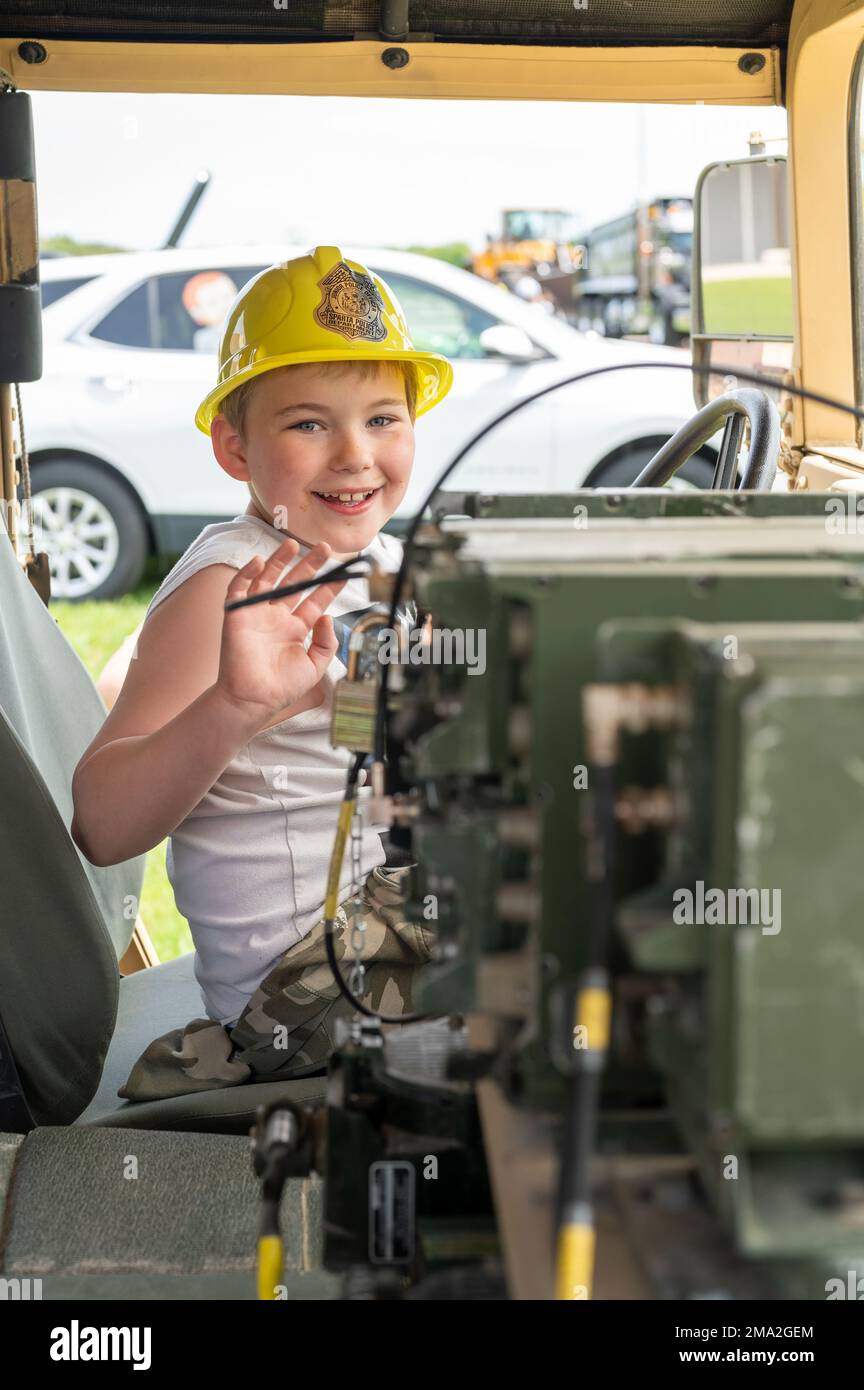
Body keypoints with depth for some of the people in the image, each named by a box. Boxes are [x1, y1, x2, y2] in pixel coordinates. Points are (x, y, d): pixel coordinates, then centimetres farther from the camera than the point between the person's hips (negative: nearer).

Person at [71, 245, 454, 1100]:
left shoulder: (386, 565, 9)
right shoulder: (227, 589, -16)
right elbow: (99, 831, -27)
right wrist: (233, 709, -42)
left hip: (411, 914, 8)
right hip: (307, 973, -8)